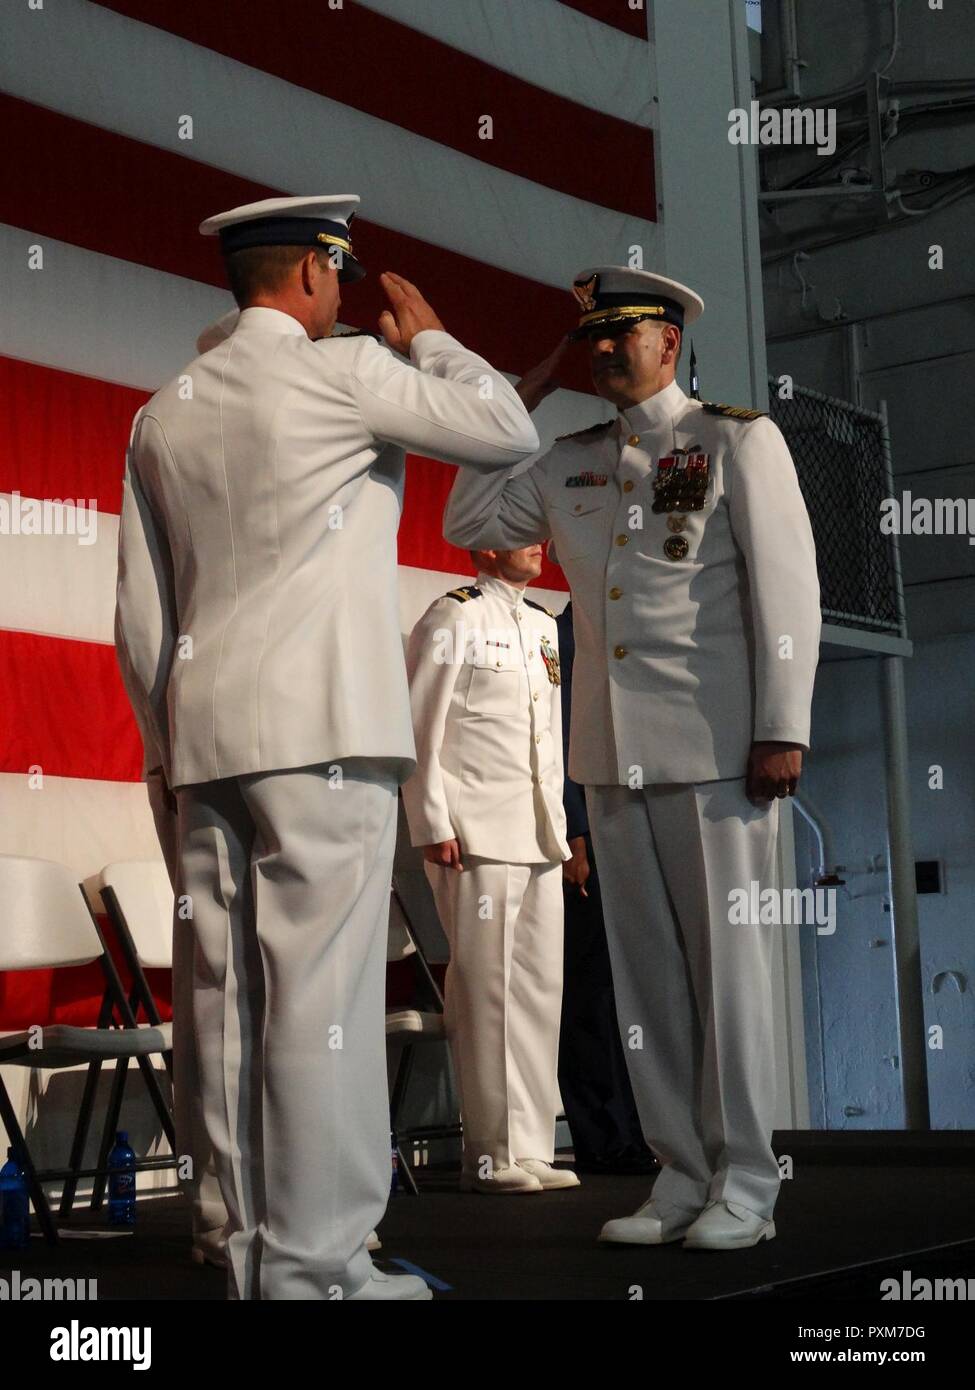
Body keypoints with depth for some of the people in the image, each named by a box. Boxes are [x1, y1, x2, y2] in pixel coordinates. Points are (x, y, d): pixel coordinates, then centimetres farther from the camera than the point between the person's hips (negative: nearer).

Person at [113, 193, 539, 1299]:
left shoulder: (164, 413, 17)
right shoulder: (344, 370, -2)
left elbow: (140, 615, 16)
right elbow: (509, 433, 4)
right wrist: (425, 336, 17)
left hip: (205, 733, 7)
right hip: (321, 724, -7)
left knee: (230, 996, 5)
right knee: (323, 993, -7)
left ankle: (252, 1257, 9)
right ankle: (316, 1266, -7)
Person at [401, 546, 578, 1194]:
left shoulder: (544, 625, 20)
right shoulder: (452, 619, -2)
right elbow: (420, 728, -7)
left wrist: (560, 822, 17)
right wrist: (433, 825, -12)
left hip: (540, 839, 7)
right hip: (477, 837, -7)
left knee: (541, 983, 6)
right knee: (487, 988, -5)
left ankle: (533, 1149, 12)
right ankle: (492, 1155, 1)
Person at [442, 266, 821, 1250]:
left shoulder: (737, 440, 1)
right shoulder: (570, 464, 16)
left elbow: (786, 585, -4)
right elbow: (468, 523, 16)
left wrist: (784, 727, -12)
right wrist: (521, 401, 12)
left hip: (713, 745, -5)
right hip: (611, 752, 5)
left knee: (726, 960, -2)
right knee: (645, 968, 6)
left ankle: (745, 1186, 6)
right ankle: (682, 1177, 13)